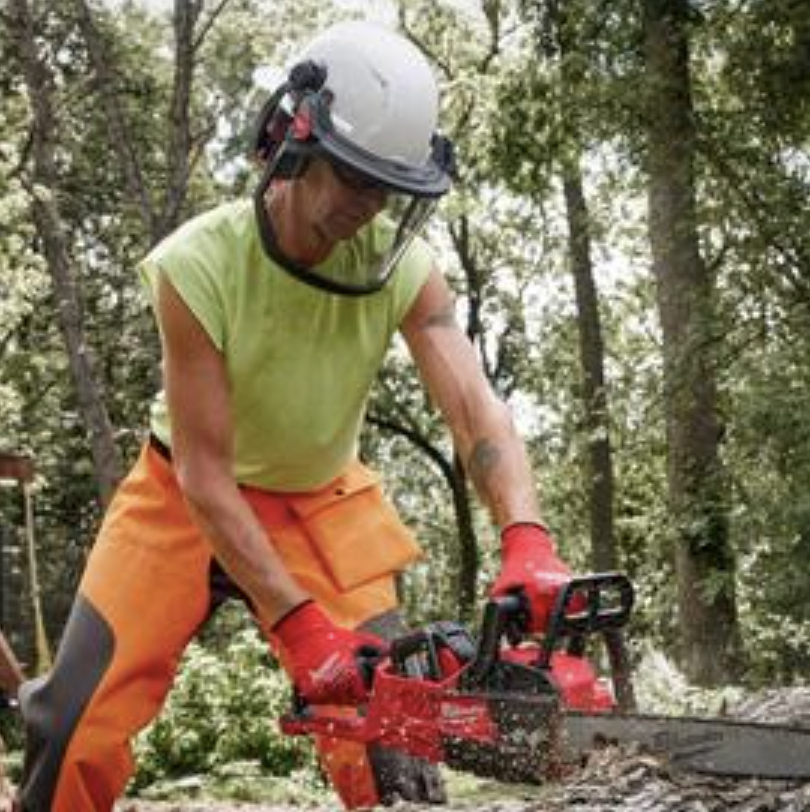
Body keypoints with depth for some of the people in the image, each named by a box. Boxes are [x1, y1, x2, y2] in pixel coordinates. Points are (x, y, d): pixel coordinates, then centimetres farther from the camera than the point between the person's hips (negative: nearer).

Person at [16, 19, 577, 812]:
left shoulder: (403, 265, -19)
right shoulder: (199, 263, -28)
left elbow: (473, 405, -28)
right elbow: (205, 474, -26)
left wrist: (526, 539, -48)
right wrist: (300, 625, -33)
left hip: (320, 504, 3)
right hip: (184, 498, -2)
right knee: (75, 727, -11)